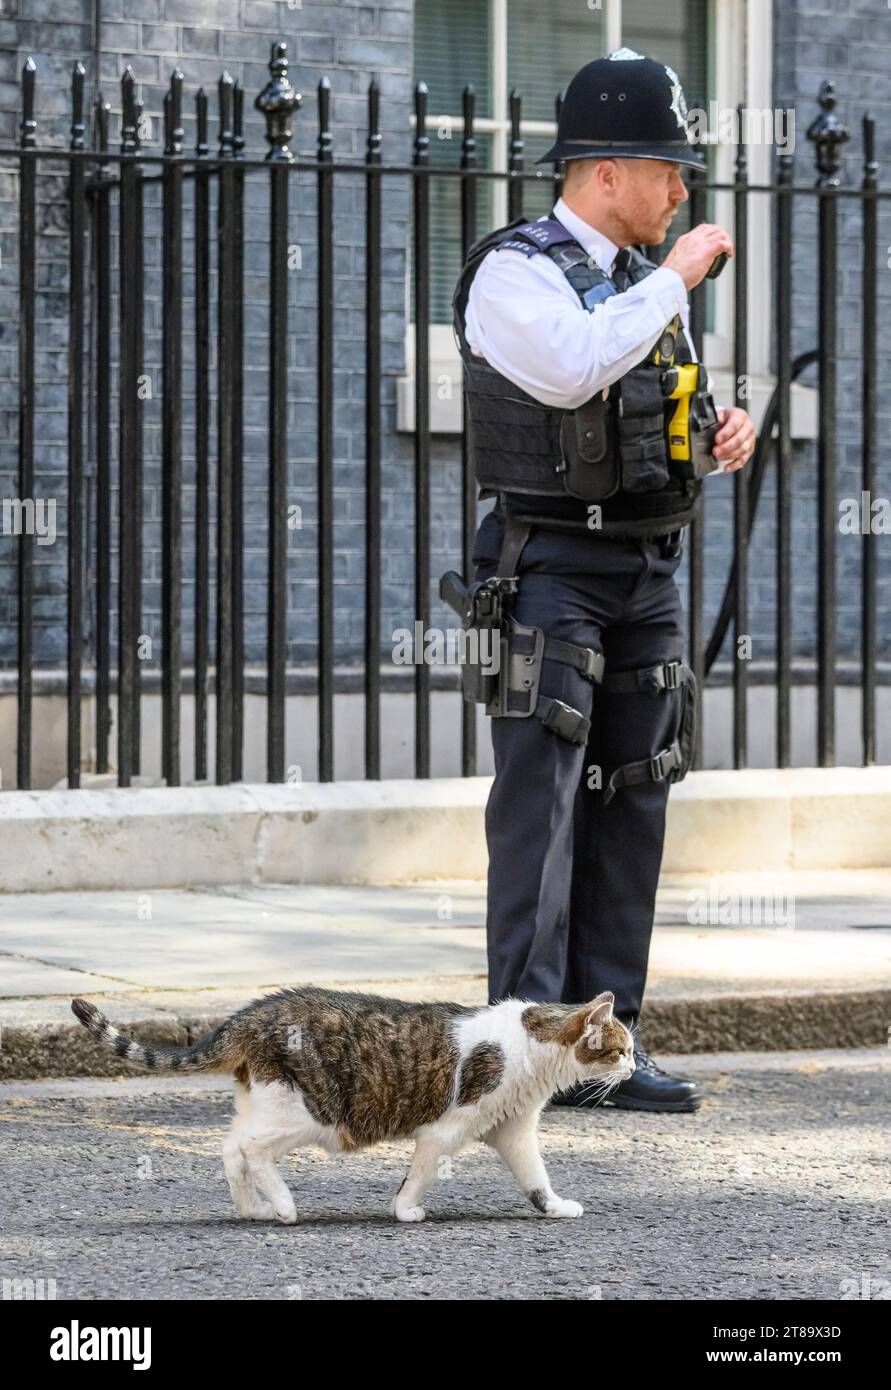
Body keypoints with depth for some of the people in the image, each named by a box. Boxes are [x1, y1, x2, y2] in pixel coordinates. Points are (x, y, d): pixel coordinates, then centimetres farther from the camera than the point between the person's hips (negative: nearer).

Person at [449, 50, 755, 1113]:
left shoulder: (646, 282, 17)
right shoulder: (516, 271, -8)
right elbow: (573, 368, -27)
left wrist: (724, 436, 5)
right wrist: (676, 279, -17)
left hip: (648, 573, 8)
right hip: (551, 569, -8)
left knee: (632, 804, 6)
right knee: (540, 804, -11)